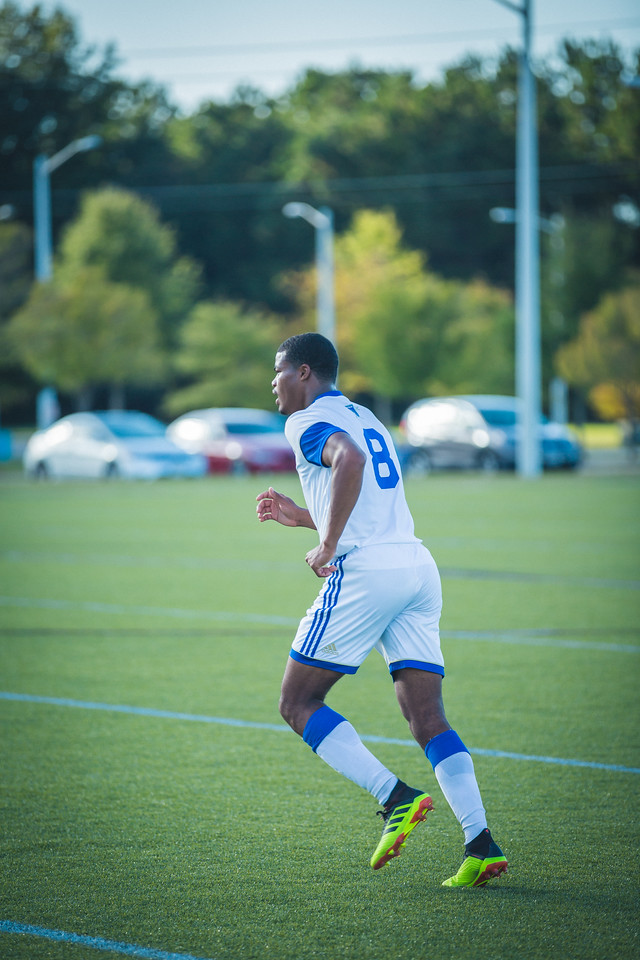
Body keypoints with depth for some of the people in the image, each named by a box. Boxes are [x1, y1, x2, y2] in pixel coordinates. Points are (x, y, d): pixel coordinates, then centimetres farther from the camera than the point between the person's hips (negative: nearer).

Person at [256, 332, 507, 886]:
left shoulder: (308, 420, 0)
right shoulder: (365, 418, 28)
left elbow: (349, 459, -24)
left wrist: (327, 545, -18)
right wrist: (300, 517, 34)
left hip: (366, 570, -8)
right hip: (419, 567, 8)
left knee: (298, 703, 2)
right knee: (427, 716, 3)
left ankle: (396, 797, -14)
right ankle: (481, 844, -11)